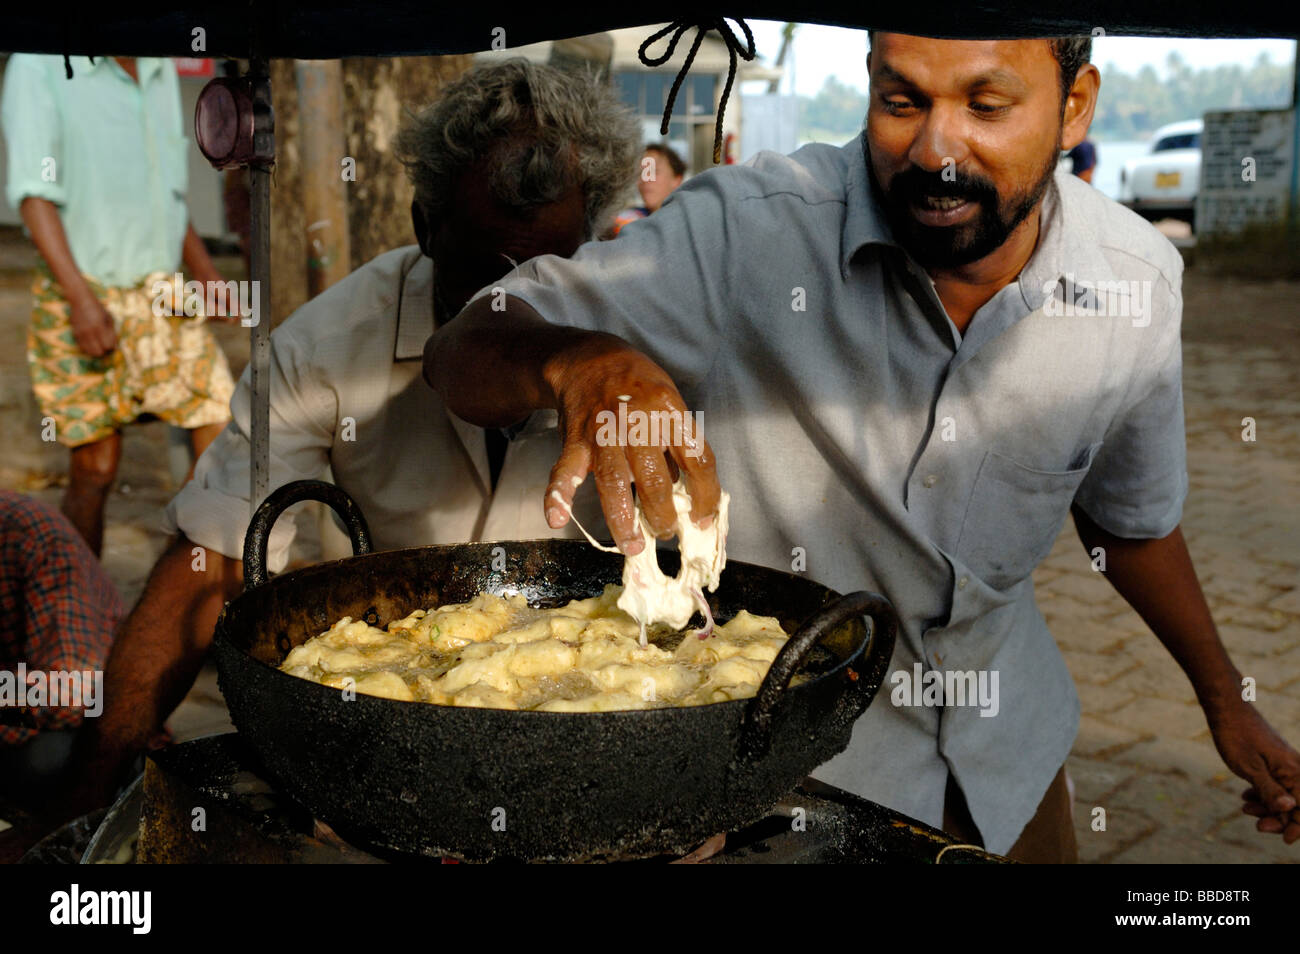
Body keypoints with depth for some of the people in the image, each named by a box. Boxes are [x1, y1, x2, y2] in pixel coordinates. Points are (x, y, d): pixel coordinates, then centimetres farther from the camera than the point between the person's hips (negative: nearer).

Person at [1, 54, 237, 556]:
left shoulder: (160, 70, 12)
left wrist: (205, 271, 19)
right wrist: (81, 299, -23)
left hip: (164, 297, 6)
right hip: (84, 299, -5)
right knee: (95, 469, -1)